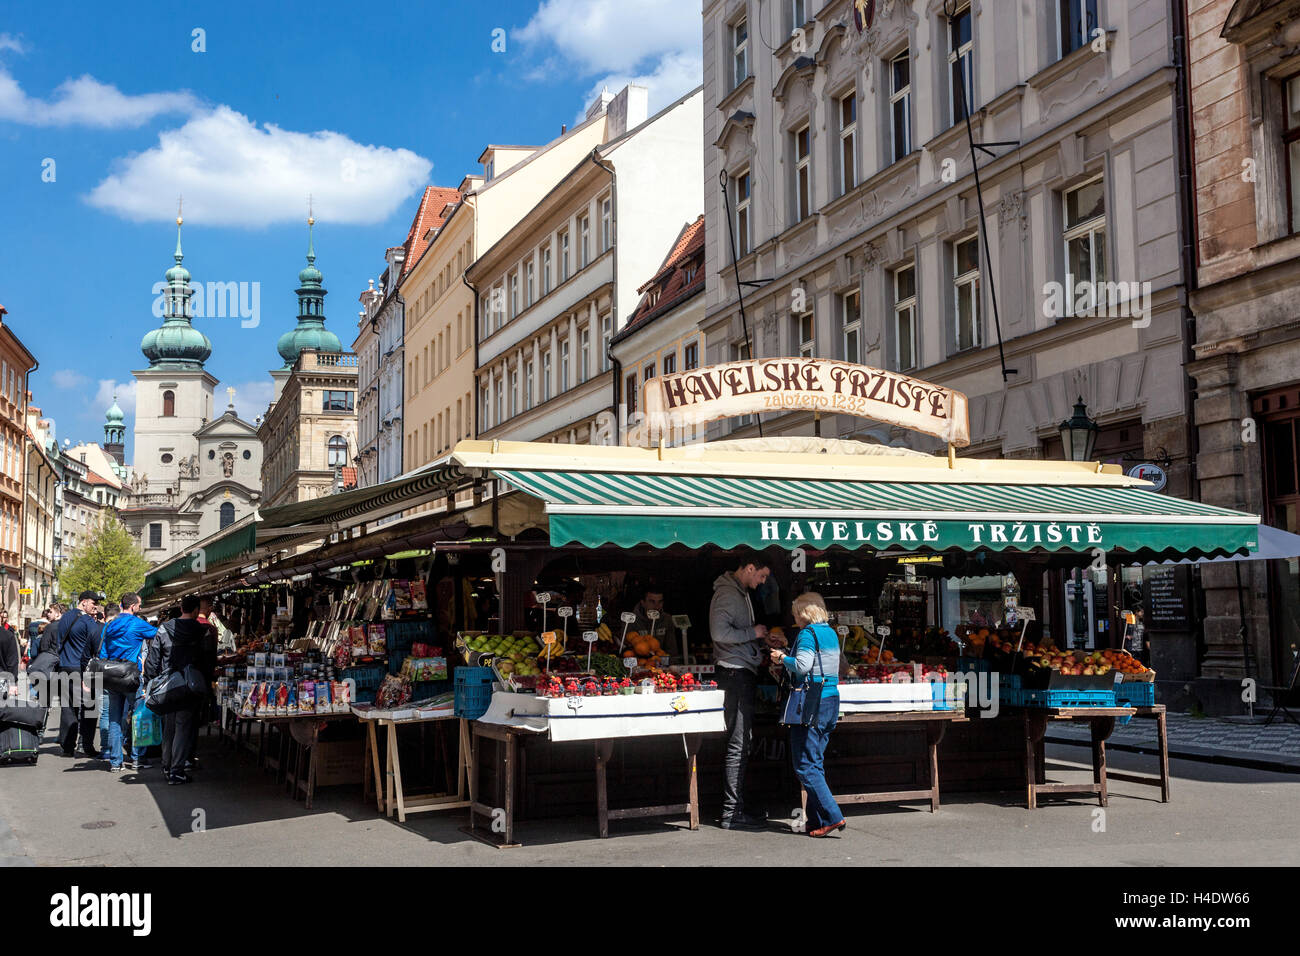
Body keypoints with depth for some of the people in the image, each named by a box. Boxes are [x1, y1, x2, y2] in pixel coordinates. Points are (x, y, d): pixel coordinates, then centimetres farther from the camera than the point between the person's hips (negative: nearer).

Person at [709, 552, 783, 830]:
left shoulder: (740, 593, 21)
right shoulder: (727, 593, -11)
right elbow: (719, 632, -24)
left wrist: (763, 641, 15)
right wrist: (753, 633, -13)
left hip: (744, 673, 11)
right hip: (734, 672, -11)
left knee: (740, 744, 12)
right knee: (737, 745, -9)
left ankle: (736, 806, 18)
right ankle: (732, 813, -6)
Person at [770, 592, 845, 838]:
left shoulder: (808, 634, -10)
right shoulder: (831, 633, 16)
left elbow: (802, 666, -20)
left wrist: (783, 658, -3)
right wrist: (787, 658, 18)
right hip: (831, 700, 9)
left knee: (806, 766, -5)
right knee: (816, 763, 12)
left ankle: (832, 816, -12)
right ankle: (816, 819, 12)